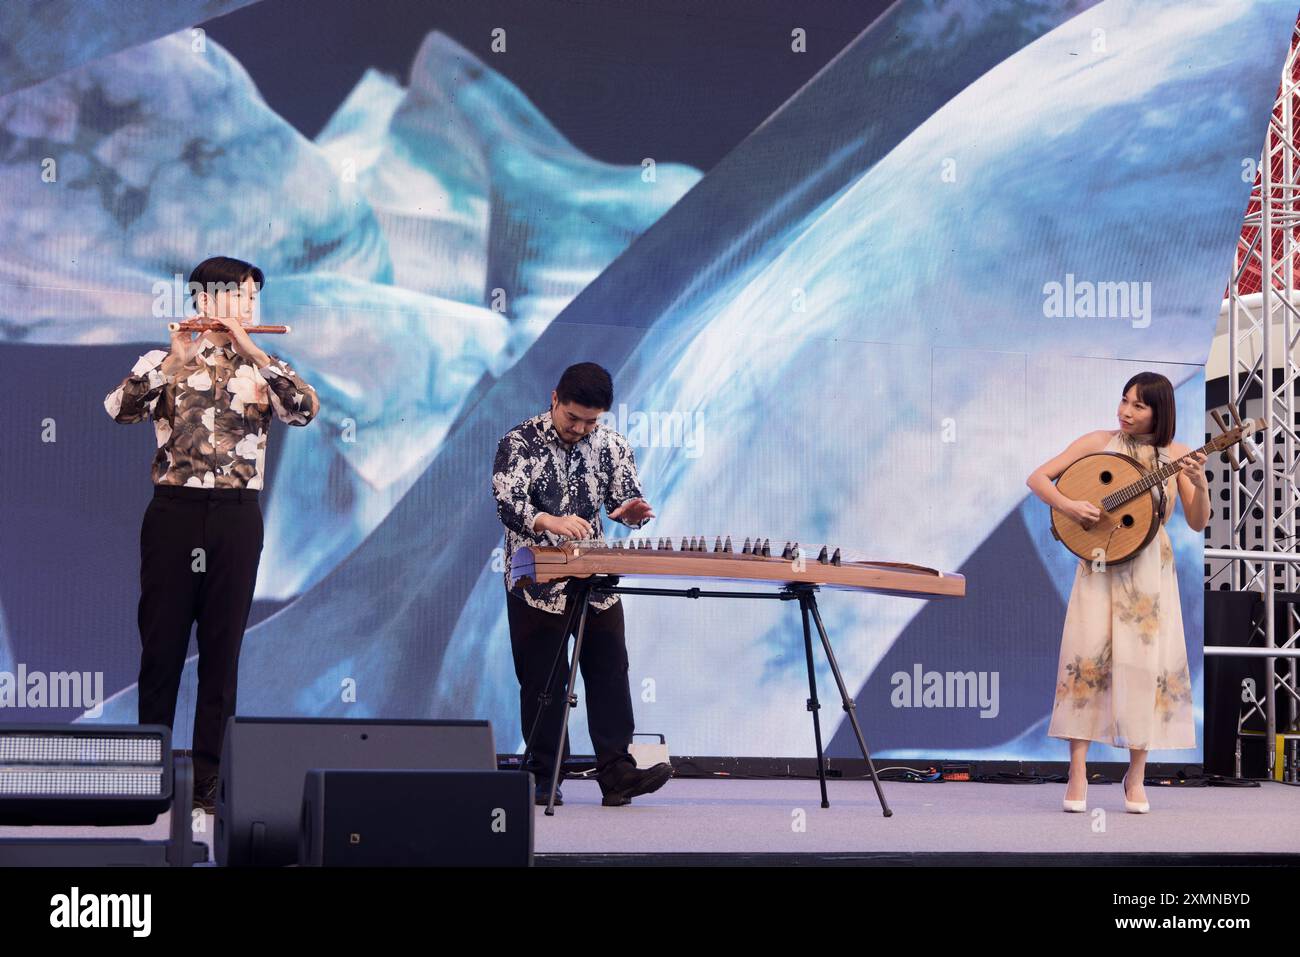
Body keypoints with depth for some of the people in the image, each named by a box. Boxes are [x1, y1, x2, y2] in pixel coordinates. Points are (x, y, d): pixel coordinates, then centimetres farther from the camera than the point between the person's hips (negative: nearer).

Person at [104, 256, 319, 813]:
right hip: (174, 511, -1)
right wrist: (174, 361, -20)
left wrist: (253, 353, -15)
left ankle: (209, 778, 4)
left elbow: (306, 410, -9)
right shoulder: (166, 361, 7)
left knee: (222, 647, 1)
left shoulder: (263, 368, 10)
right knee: (161, 641, 1)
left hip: (236, 517, 1)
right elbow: (119, 409, -10)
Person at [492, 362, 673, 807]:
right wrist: (551, 522, -43)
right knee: (542, 682, 1)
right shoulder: (520, 443, -11)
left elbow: (627, 500, 4)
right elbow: (508, 505, -23)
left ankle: (617, 773, -4)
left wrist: (632, 509, -23)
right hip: (538, 583, -4)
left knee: (610, 673, -2)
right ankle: (543, 778, 7)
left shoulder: (611, 445, 3)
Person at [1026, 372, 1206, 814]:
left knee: (1147, 663, -1)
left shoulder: (1176, 455, 2)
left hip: (1149, 569, 1)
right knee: (1086, 658, -7)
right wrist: (1068, 505, -17)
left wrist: (1200, 484, -17)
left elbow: (1198, 522, 2)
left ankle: (1135, 777, 9)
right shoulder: (1098, 442, 1)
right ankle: (1077, 774, -3)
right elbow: (1037, 478, 1)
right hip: (1099, 565, -1)